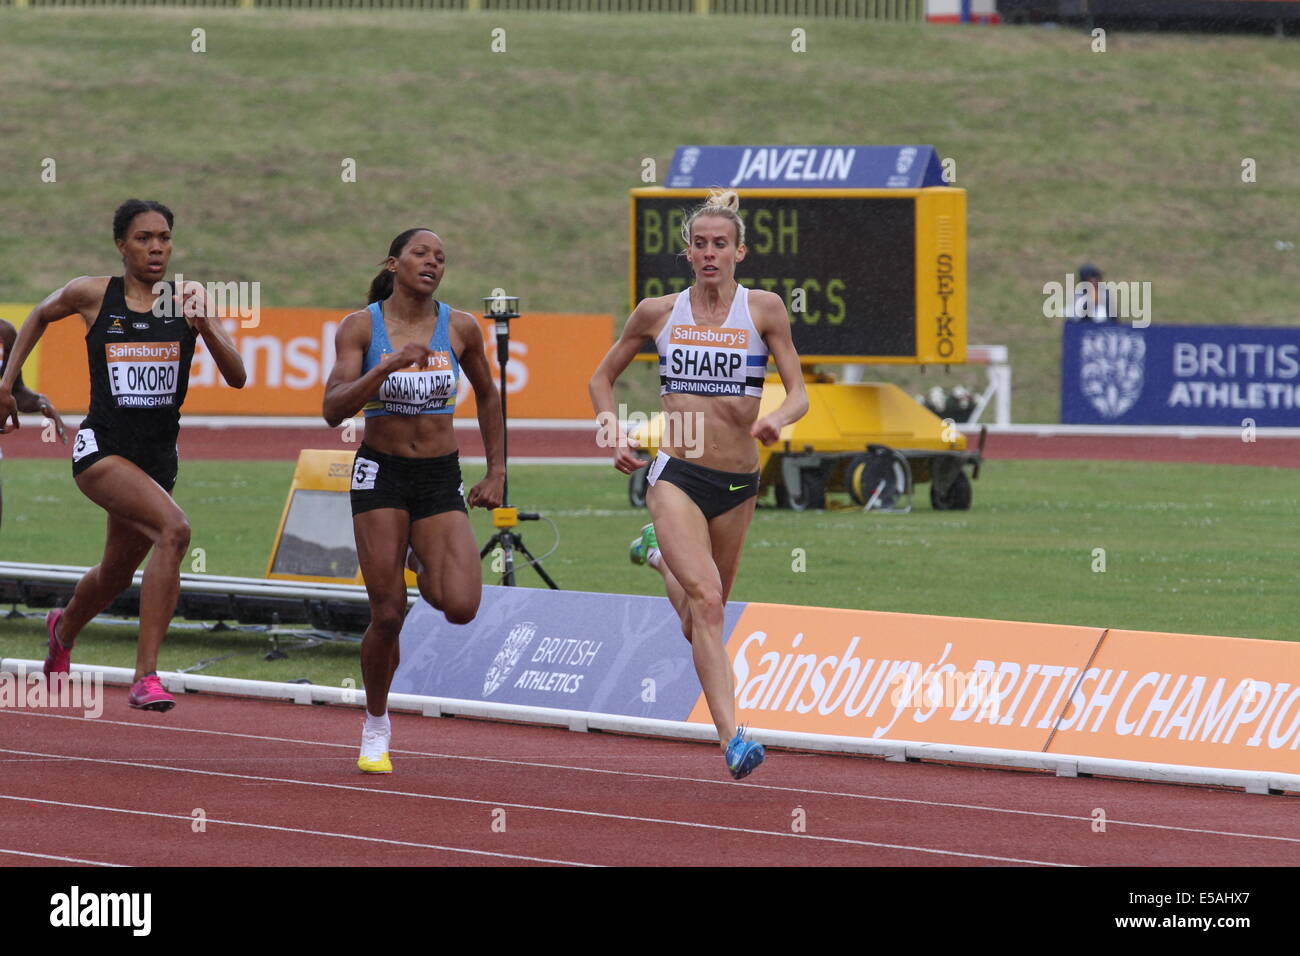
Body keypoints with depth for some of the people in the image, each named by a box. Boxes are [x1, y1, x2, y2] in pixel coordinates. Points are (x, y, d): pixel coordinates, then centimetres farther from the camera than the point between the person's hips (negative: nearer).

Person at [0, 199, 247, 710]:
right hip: (101, 450, -4)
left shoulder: (190, 300, 1)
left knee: (116, 575, 21)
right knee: (174, 528, -30)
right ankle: (146, 677, -29)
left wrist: (204, 326, -20)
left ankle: (64, 627, 58)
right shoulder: (92, 294, -3)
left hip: (158, 456, 4)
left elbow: (237, 377, -5)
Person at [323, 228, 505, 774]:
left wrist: (496, 472, 12)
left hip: (442, 481, 2)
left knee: (461, 607, -17)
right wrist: (389, 365, -30)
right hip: (381, 476, -2)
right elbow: (334, 409, -18)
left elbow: (487, 397, 17)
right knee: (387, 616, -7)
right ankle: (375, 727, 17)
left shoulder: (460, 329, 0)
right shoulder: (361, 328, -6)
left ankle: (427, 574, 22)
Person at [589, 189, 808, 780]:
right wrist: (614, 437, -1)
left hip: (738, 482, 2)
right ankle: (731, 739, -27)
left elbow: (799, 394, -2)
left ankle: (659, 554, 52)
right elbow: (602, 379, 15)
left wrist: (777, 418, -24)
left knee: (701, 623, 18)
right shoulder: (658, 313, 2)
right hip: (676, 475, -2)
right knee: (706, 601, -23)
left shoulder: (763, 309, -1)